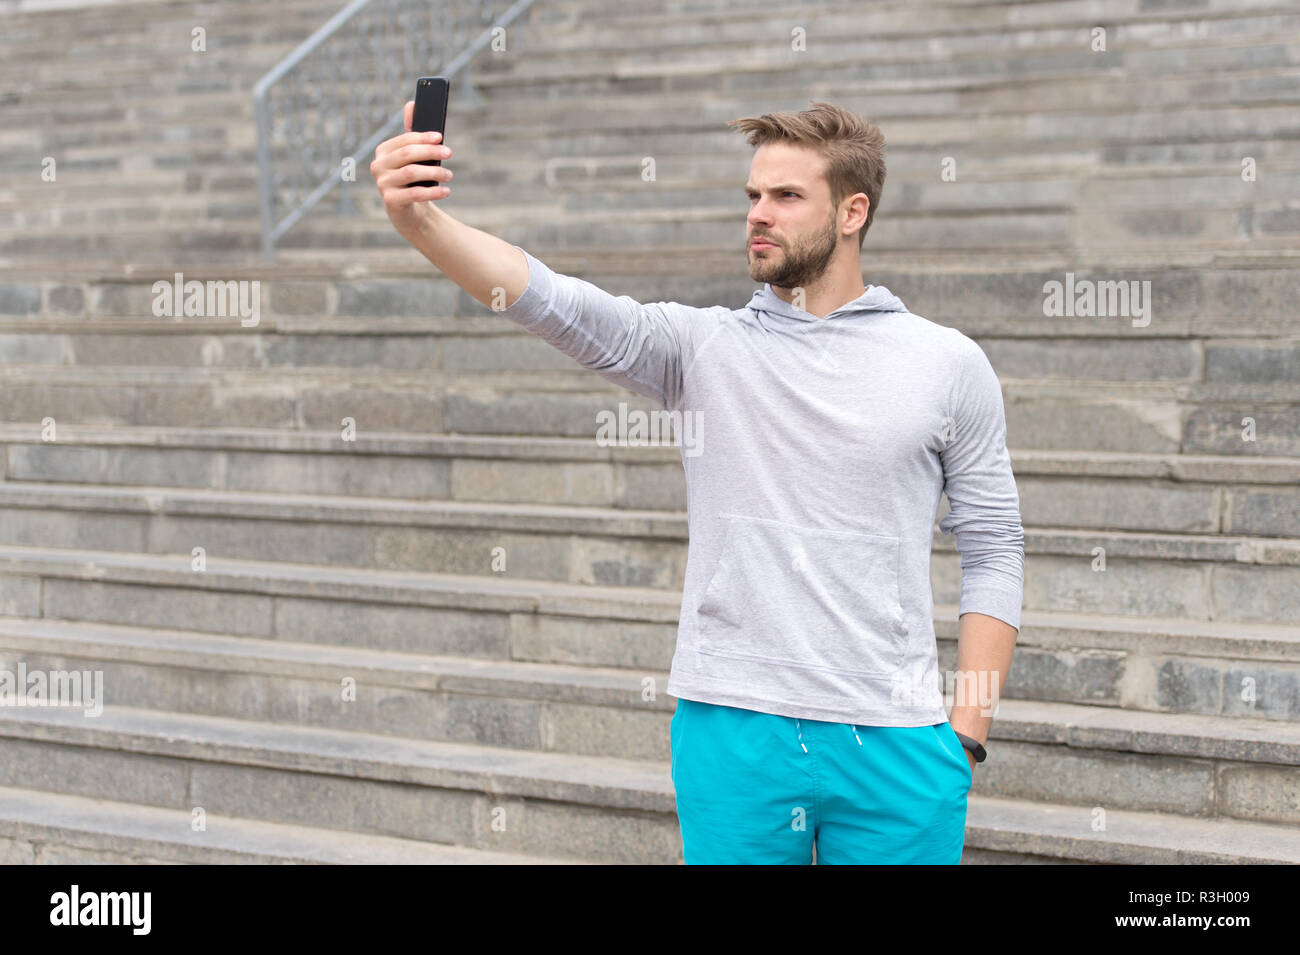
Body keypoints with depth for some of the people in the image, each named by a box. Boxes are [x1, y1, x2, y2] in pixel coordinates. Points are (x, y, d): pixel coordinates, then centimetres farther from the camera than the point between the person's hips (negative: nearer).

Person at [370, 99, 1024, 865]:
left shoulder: (948, 364, 3)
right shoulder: (702, 346, 3)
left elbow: (995, 551, 5)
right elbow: (551, 300, -11)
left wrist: (967, 736, -2)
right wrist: (420, 220, -28)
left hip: (893, 745, 0)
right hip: (732, 736, 1)